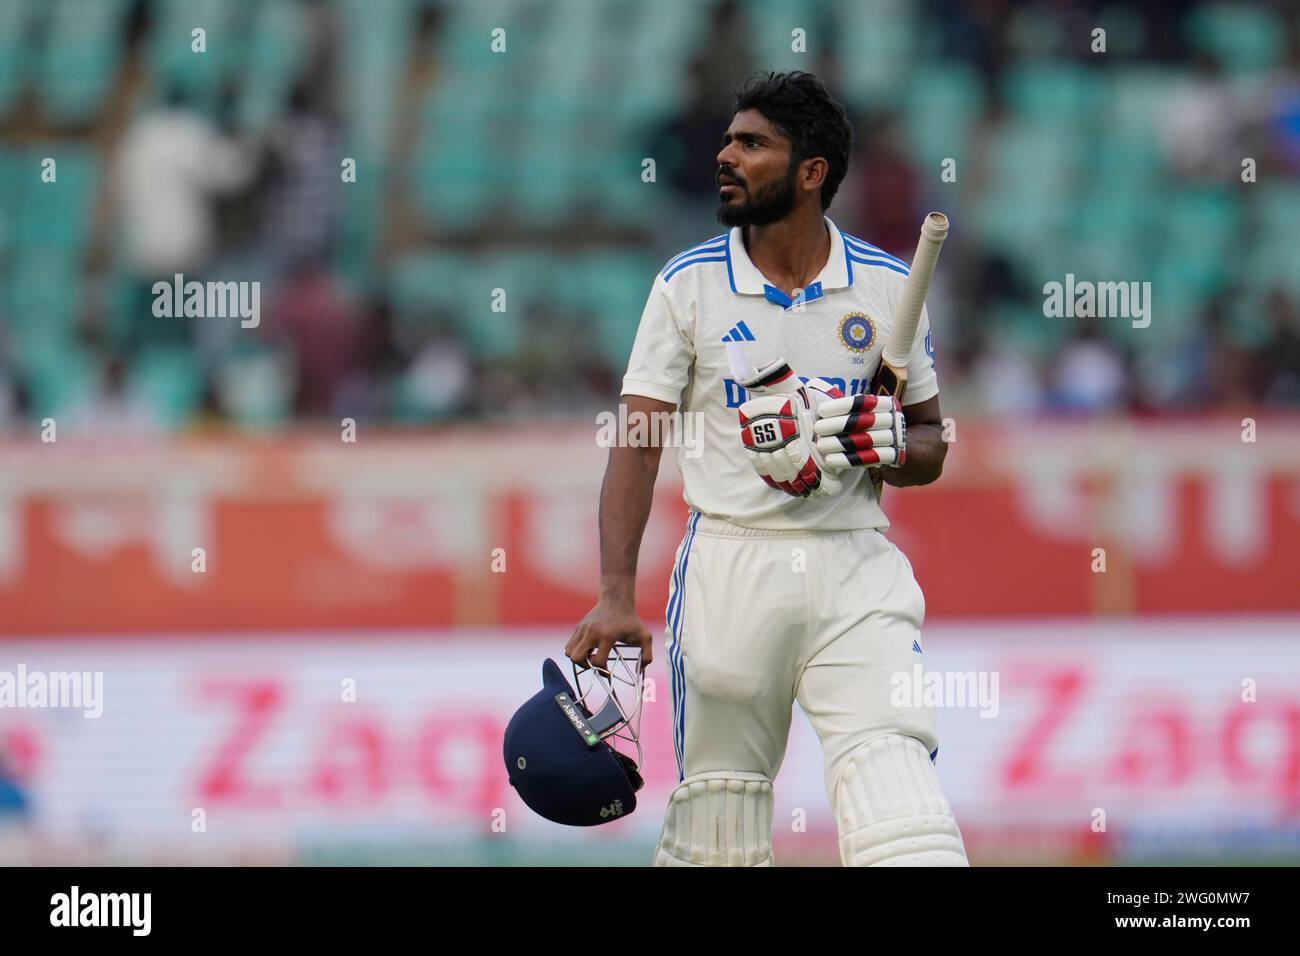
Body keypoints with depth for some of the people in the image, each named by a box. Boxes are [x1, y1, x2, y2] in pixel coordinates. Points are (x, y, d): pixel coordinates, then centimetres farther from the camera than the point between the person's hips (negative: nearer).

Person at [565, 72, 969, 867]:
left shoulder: (887, 287, 6)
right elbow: (638, 442, -1)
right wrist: (617, 594, -12)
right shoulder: (688, 285, 4)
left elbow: (933, 445, 14)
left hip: (855, 569, 0)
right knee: (715, 827, 2)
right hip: (731, 560, 0)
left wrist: (893, 445, -11)